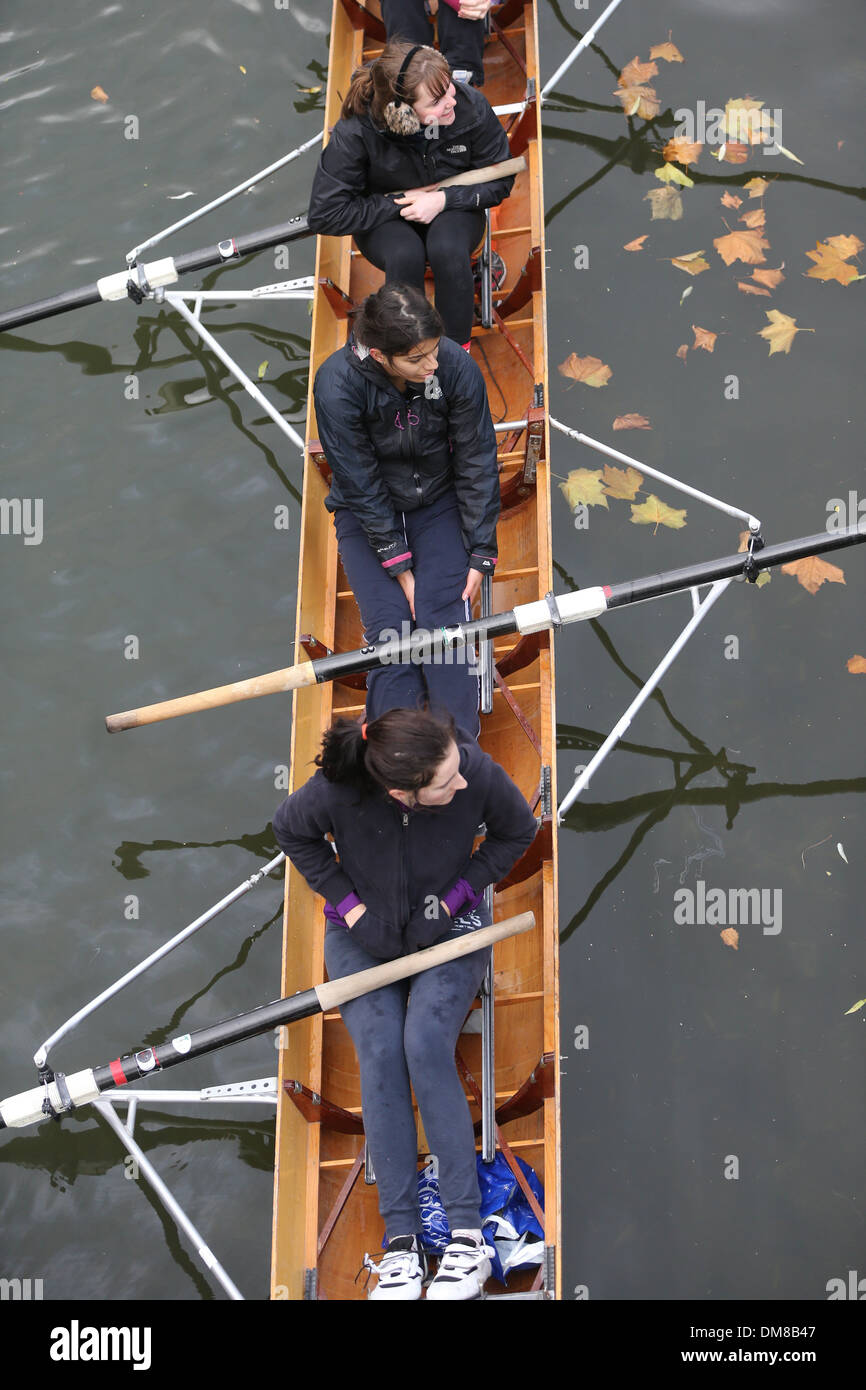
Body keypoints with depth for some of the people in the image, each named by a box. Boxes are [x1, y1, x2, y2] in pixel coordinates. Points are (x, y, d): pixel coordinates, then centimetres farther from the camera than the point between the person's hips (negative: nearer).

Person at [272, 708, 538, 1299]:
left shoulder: (479, 773, -29)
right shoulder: (335, 791, -30)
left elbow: (519, 831, -6)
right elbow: (292, 832, -5)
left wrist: (454, 896, -13)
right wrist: (348, 903, -10)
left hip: (450, 929, -1)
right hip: (363, 935, 1)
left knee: (425, 1046, -23)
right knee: (380, 1055, -19)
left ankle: (468, 1234, -17)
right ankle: (401, 1239, -13)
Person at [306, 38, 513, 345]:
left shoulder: (470, 106, -22)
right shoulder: (355, 132, -27)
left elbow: (499, 181, -8)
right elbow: (324, 215, -23)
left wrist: (444, 199, -24)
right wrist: (400, 203, -22)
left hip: (452, 208, 1)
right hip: (383, 220, -1)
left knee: (448, 250, -33)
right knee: (405, 256, -35)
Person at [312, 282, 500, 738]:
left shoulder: (457, 367, -22)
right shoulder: (337, 385, -26)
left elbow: (477, 464, -11)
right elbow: (361, 486, -19)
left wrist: (481, 554, -10)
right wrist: (400, 568, -19)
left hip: (438, 505, 1)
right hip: (367, 512, -1)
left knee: (445, 622, -16)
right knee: (390, 629, -16)